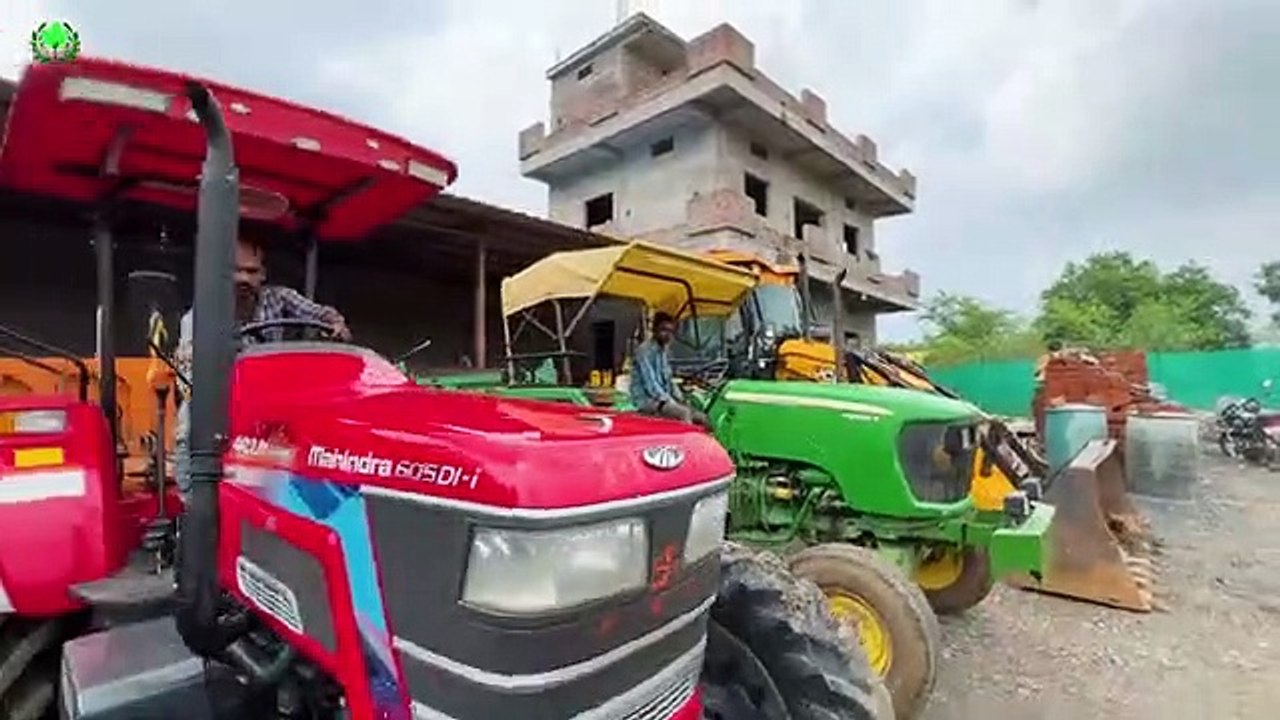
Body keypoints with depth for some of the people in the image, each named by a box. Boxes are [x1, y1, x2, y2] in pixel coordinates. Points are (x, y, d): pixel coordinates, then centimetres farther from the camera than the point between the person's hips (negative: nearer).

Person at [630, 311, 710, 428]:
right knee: (684, 413, -30)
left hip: (665, 399, 9)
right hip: (647, 400, -9)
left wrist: (680, 400, 6)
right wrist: (670, 402, -23)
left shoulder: (663, 351, 15)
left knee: (700, 418, -6)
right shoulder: (645, 350, -12)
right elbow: (650, 384, -19)